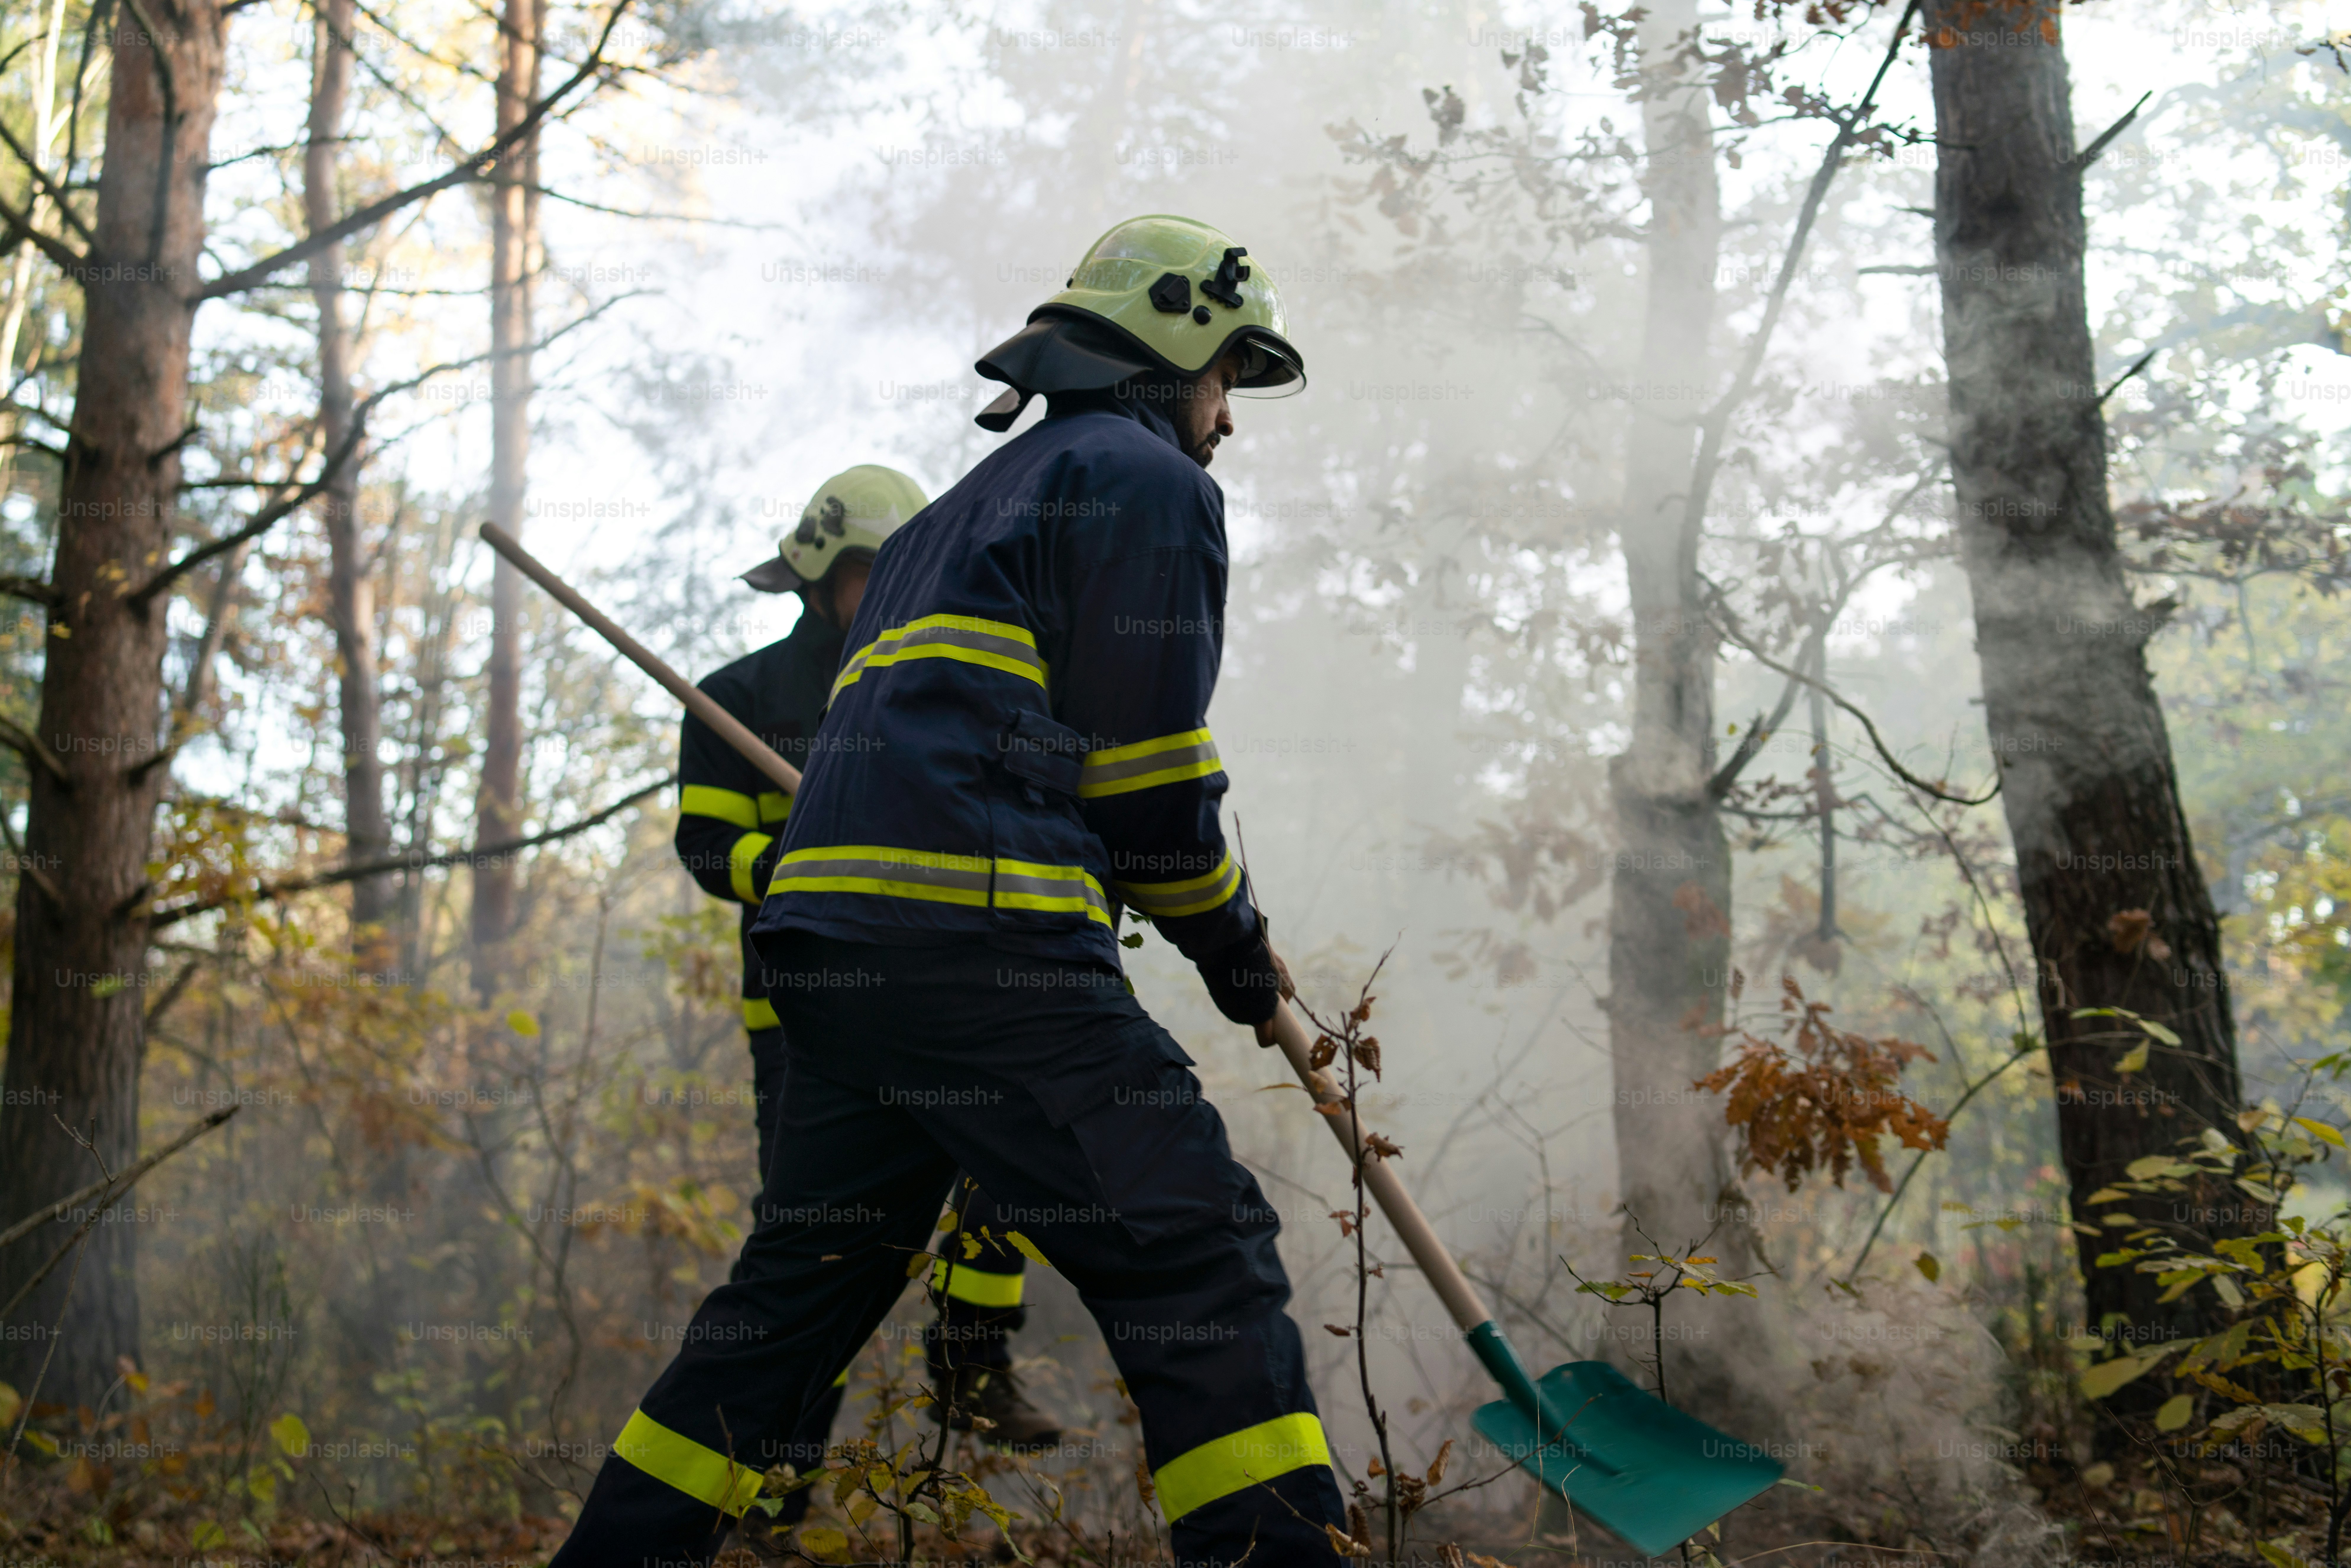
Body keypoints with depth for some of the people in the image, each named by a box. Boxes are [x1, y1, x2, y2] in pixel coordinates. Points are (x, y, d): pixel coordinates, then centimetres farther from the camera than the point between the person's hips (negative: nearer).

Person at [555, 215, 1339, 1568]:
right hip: (983, 948, -9)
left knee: (806, 1279, 18)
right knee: (1203, 1264, -8)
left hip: (833, 946, 9)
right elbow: (1147, 773, -5)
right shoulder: (1150, 479, 3)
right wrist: (1242, 953, 8)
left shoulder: (980, 500, 30)